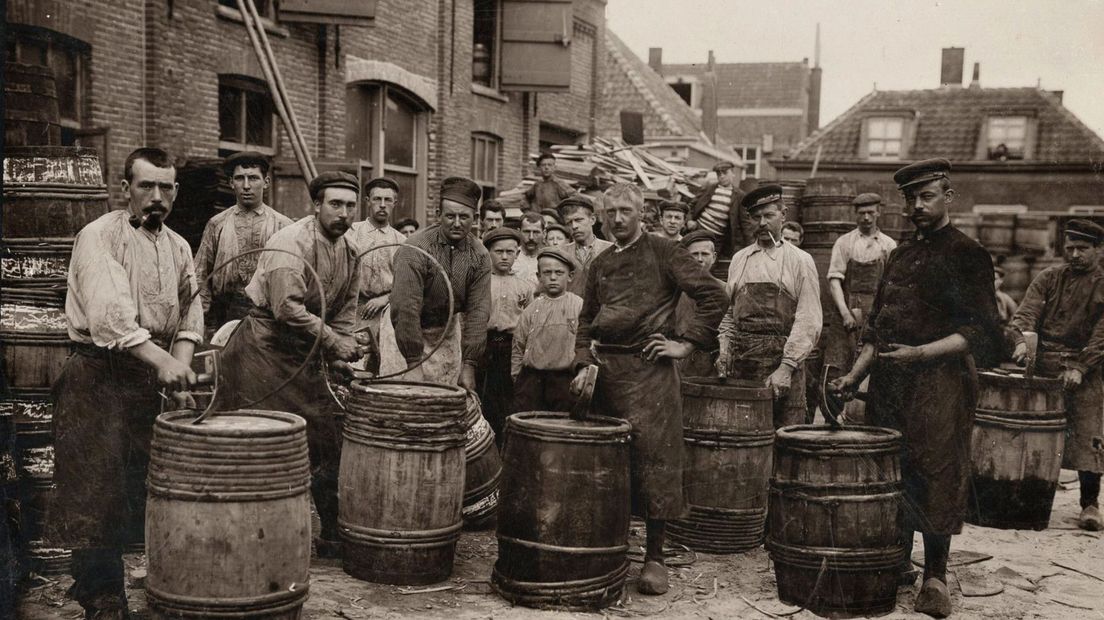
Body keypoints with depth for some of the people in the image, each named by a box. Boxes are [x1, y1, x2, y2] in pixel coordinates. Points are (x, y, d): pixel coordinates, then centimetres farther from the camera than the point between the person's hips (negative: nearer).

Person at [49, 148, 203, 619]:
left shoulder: (179, 248, 12)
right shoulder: (98, 237, -9)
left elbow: (190, 314, 15)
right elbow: (109, 313, -23)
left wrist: (181, 364, -4)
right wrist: (161, 360, -35)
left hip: (150, 381, 6)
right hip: (98, 377, -6)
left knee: (147, 487, 10)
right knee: (97, 493, -4)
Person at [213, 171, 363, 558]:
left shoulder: (351, 252, 8)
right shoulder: (291, 243, -17)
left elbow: (345, 311, 14)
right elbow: (287, 308, -25)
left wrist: (339, 358, 2)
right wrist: (334, 342, -21)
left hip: (303, 354, 8)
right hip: (264, 347, -8)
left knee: (328, 438, 7)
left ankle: (332, 534, 17)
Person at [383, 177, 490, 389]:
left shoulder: (480, 257, -8)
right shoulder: (416, 248, -22)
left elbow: (478, 312, -8)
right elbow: (405, 308, -25)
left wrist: (469, 366, -14)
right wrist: (414, 364, -27)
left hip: (447, 330, 4)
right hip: (404, 330, -4)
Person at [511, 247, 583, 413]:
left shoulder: (580, 306, 1)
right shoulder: (531, 309, 10)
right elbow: (518, 347, 14)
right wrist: (516, 377, 10)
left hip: (564, 379, -2)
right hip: (531, 379, 2)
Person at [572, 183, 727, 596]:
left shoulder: (663, 253, -1)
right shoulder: (600, 265, 16)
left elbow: (713, 296, -6)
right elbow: (586, 320, 20)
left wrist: (687, 344, -8)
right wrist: (584, 364, 6)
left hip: (649, 370, -5)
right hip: (605, 369, 5)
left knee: (653, 463, -4)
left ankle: (655, 556, 5)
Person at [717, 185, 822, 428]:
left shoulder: (800, 261, 1)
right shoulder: (739, 260, 14)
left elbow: (809, 321, -6)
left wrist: (786, 367, -15)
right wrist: (724, 349, 4)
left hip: (782, 356, -3)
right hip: (741, 358, 4)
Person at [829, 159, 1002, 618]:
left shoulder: (967, 255, -4)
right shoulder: (900, 256, 16)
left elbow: (978, 332, -10)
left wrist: (920, 352, -22)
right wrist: (855, 374, 9)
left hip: (940, 383, -6)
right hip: (889, 383, 6)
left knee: (934, 477, -3)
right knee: (891, 473, 9)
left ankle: (935, 578, 6)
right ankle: (899, 563, 23)